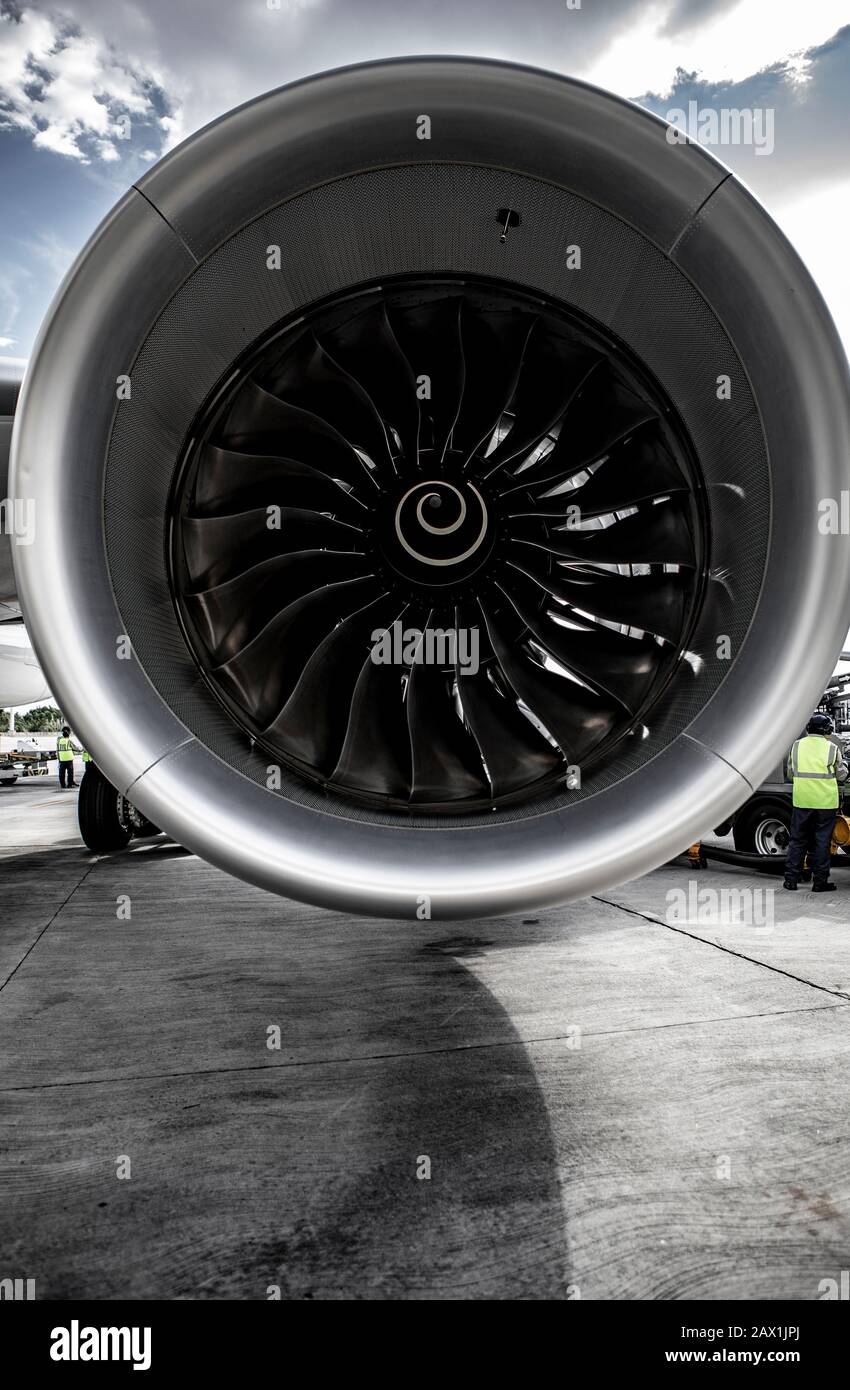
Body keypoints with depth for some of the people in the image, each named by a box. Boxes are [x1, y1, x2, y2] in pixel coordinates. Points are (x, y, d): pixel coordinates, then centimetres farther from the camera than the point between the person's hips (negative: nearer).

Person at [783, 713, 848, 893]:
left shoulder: (797, 745, 2)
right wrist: (843, 764, 23)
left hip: (801, 801, 2)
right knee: (822, 842, 6)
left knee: (797, 840, 11)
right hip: (826, 802, -2)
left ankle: (791, 879, 11)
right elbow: (841, 775, 3)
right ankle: (820, 882, 9)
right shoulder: (832, 748, -4)